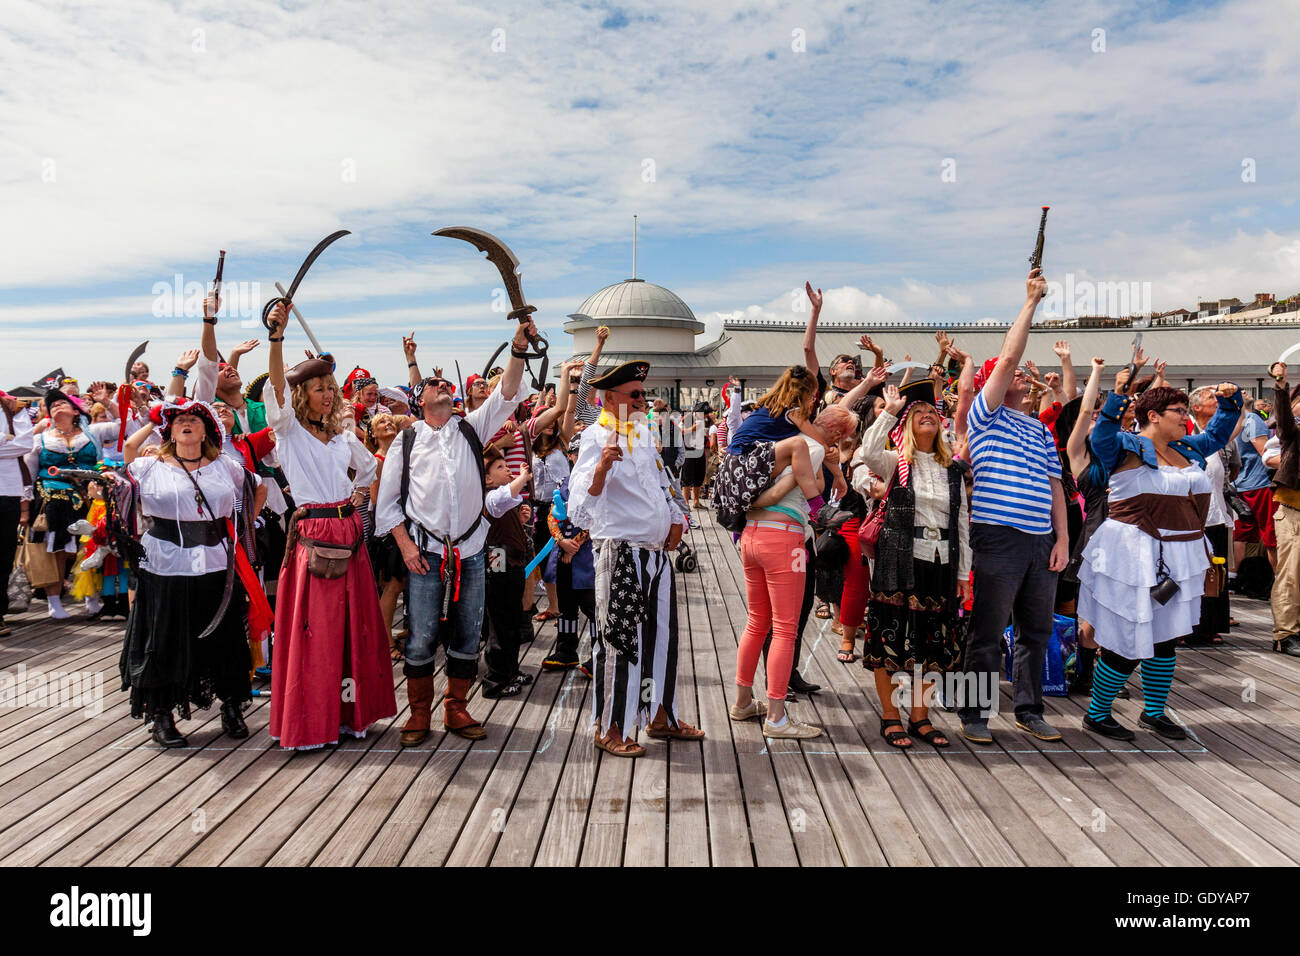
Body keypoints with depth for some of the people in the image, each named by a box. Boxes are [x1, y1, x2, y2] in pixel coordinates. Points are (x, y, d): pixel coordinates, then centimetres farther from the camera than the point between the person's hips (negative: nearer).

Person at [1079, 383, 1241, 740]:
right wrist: (1119, 397, -37)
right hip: (1134, 556, -8)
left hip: (1176, 559, 8)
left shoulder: (1189, 449, 14)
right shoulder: (1128, 446, -9)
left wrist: (1230, 400, 18)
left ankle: (1154, 712, 32)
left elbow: (1218, 434, 31)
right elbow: (1101, 437, -29)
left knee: (1165, 637, 15)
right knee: (1128, 643, -3)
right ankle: (1096, 714, 15)